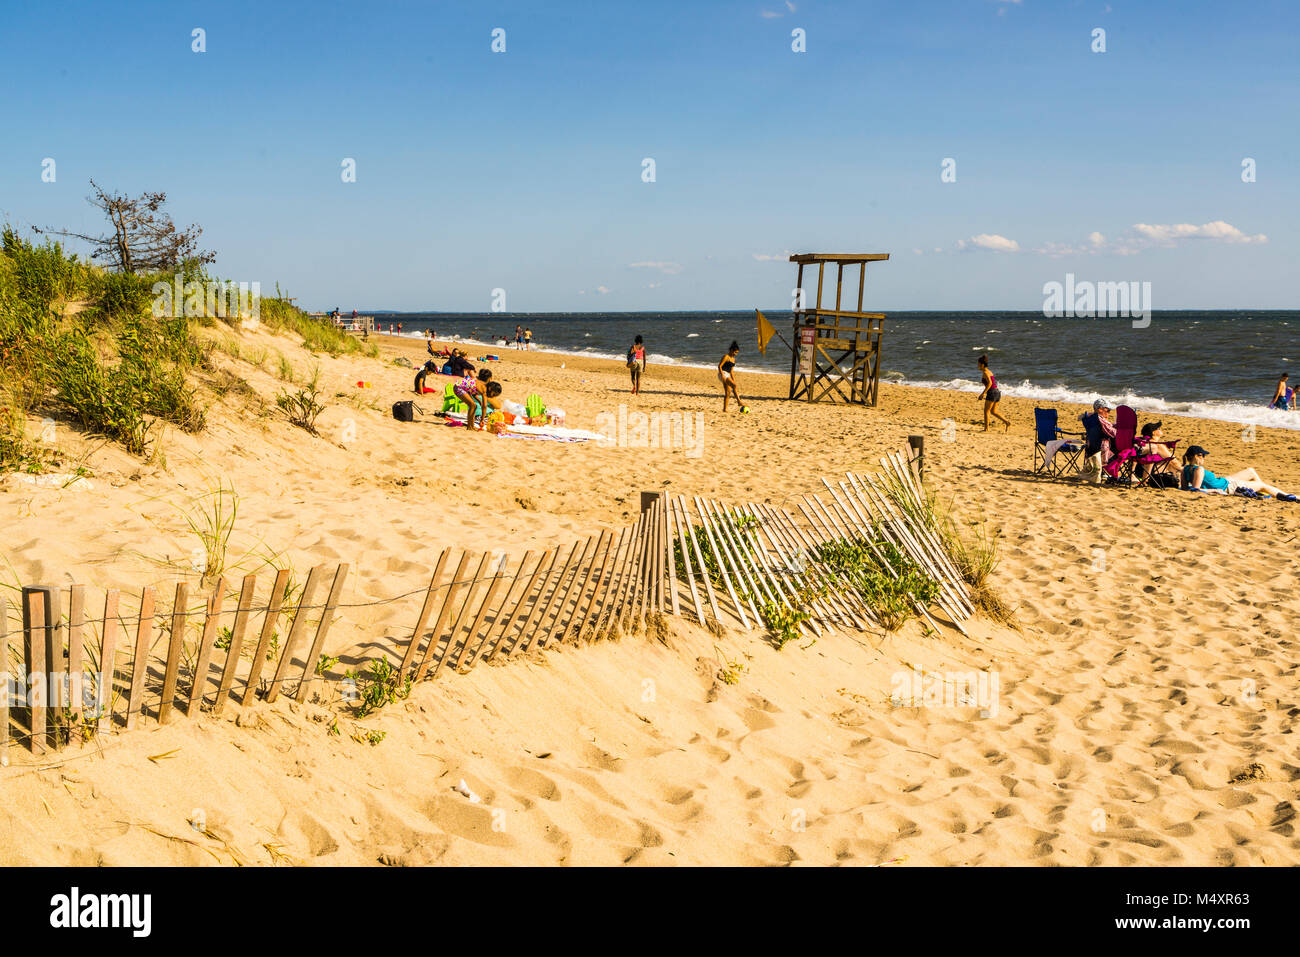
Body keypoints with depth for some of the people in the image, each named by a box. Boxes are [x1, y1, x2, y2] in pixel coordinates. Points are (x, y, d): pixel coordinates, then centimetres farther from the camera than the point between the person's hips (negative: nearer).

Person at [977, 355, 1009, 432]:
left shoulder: (985, 372, -10)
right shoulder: (989, 372, 19)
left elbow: (990, 383, -24)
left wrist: (983, 393, -21)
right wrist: (984, 393, 28)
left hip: (992, 393, -9)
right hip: (997, 392, 9)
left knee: (986, 411, 2)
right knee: (993, 411, 13)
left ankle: (986, 428, 5)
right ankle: (1007, 421, 0)